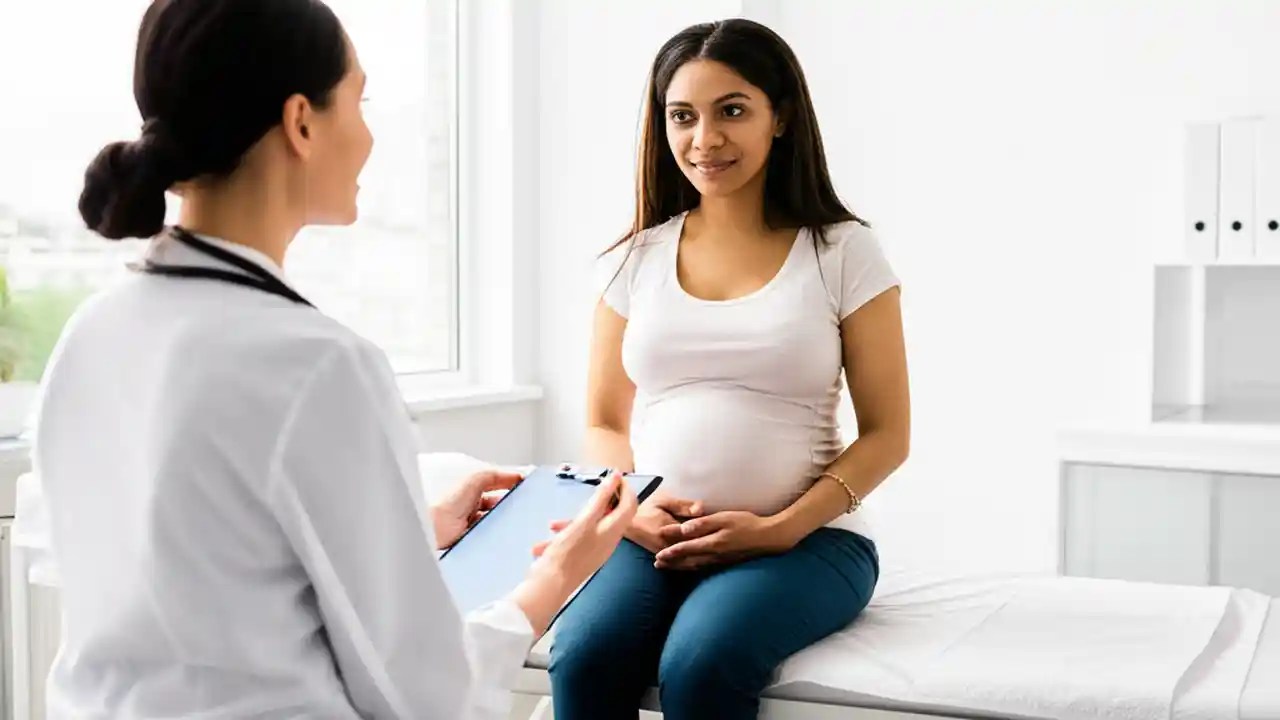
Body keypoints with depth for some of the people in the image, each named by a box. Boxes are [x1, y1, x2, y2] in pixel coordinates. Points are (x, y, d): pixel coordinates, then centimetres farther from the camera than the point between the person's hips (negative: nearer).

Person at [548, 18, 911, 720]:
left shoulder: (842, 251, 2)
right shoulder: (636, 260, 10)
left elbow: (886, 434, 1)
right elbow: (603, 425, 15)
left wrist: (782, 529, -13)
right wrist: (630, 508, -8)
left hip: (807, 539, -2)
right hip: (651, 537, 3)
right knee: (582, 659, -28)